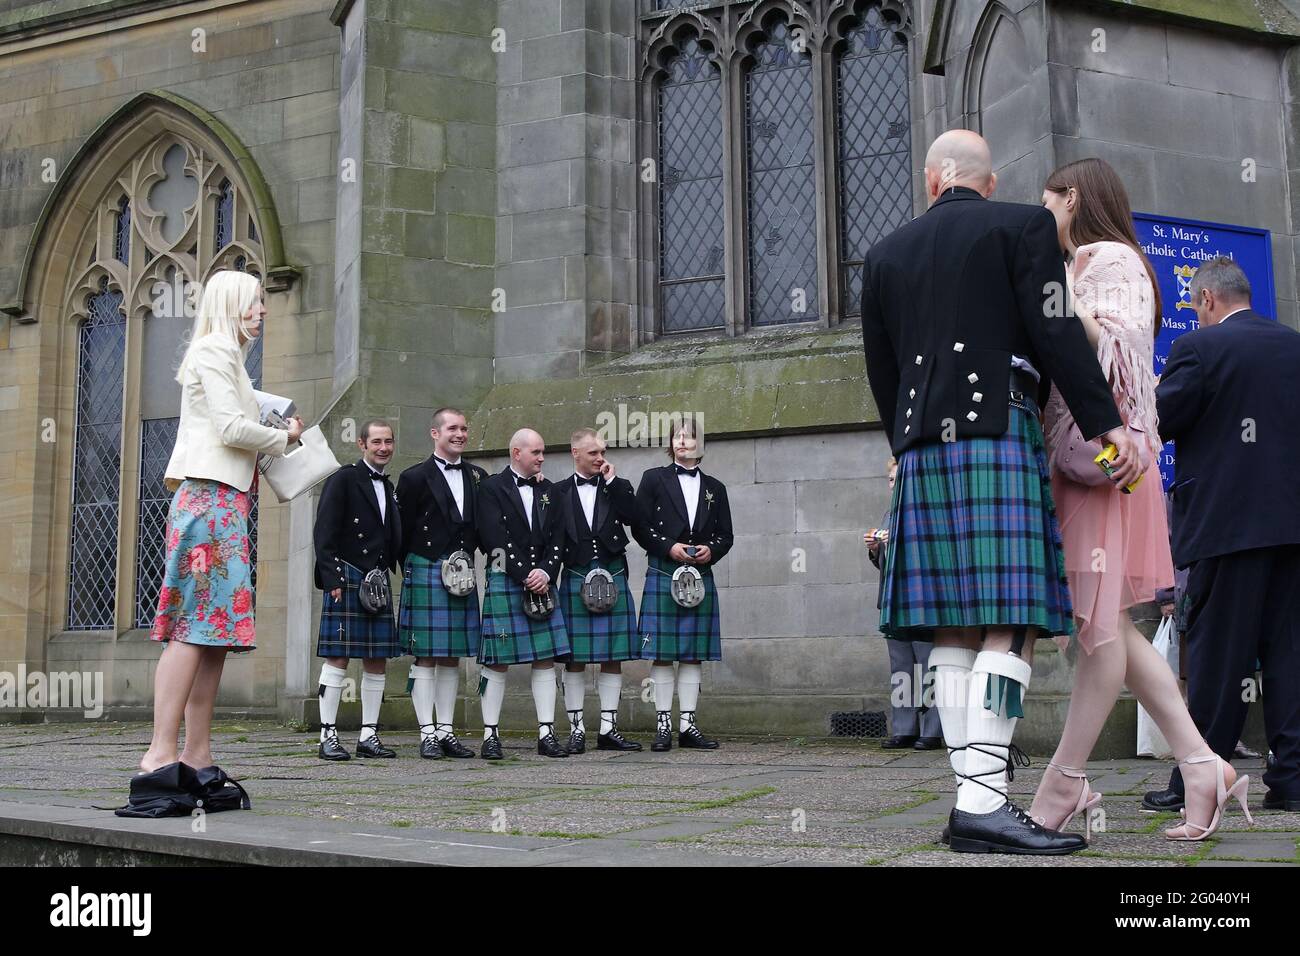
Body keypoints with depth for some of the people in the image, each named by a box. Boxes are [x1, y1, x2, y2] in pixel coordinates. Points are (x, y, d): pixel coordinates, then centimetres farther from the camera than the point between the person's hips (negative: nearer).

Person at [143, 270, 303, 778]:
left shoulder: (226, 356, 26)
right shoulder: (213, 351, -4)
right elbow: (231, 427, -13)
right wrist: (284, 437, 1)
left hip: (224, 501, 10)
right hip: (211, 495, -10)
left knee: (215, 629, 4)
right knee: (196, 626, -14)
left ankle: (197, 755, 3)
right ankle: (160, 751, -17)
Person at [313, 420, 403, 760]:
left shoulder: (388, 487, 19)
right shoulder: (343, 480, -2)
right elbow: (324, 534, -9)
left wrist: (391, 575, 9)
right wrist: (333, 580, -16)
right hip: (347, 578, -7)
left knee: (377, 661, 6)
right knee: (338, 659, -6)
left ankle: (369, 735, 11)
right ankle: (328, 736, -2)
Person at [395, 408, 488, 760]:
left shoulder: (478, 477, 11)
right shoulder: (415, 477, -3)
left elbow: (483, 526, 15)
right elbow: (403, 531, -1)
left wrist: (467, 558, 3)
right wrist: (412, 572, 0)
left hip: (462, 573, 5)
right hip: (426, 572, -5)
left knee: (453, 656, 8)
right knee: (426, 655, -2)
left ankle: (446, 730, 14)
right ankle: (427, 732, 2)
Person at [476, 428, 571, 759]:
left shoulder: (549, 491, 14)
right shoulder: (492, 488, -1)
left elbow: (557, 539, 8)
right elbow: (495, 539, -10)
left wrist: (545, 574, -8)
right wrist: (525, 578, -12)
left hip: (542, 582, 5)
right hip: (504, 582, -5)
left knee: (546, 658, 3)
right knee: (497, 661, -2)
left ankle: (547, 733, 7)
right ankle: (490, 735, 4)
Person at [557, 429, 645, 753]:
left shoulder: (619, 487, 9)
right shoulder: (559, 492, 6)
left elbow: (635, 518, -9)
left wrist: (612, 482, -8)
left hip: (613, 577, 2)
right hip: (575, 578, -1)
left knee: (613, 657, 4)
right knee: (574, 659, 1)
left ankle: (608, 729, 11)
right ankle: (577, 730, 9)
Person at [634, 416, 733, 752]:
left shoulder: (714, 488, 14)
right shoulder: (654, 479, 5)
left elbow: (725, 535, 14)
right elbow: (640, 527, 0)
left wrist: (711, 551, -7)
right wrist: (670, 547, -13)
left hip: (700, 578, 3)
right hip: (662, 575, -3)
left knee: (693, 654, 4)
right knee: (662, 654, -2)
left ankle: (687, 725, 9)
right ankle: (663, 725, 4)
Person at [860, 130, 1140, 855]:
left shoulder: (886, 255, 18)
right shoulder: (1024, 225, 4)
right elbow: (1056, 333, -7)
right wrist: (1107, 423, -6)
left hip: (924, 448, 5)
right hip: (999, 433, -5)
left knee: (956, 630, 3)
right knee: (1013, 624, -9)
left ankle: (974, 800, 3)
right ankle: (984, 799, -17)